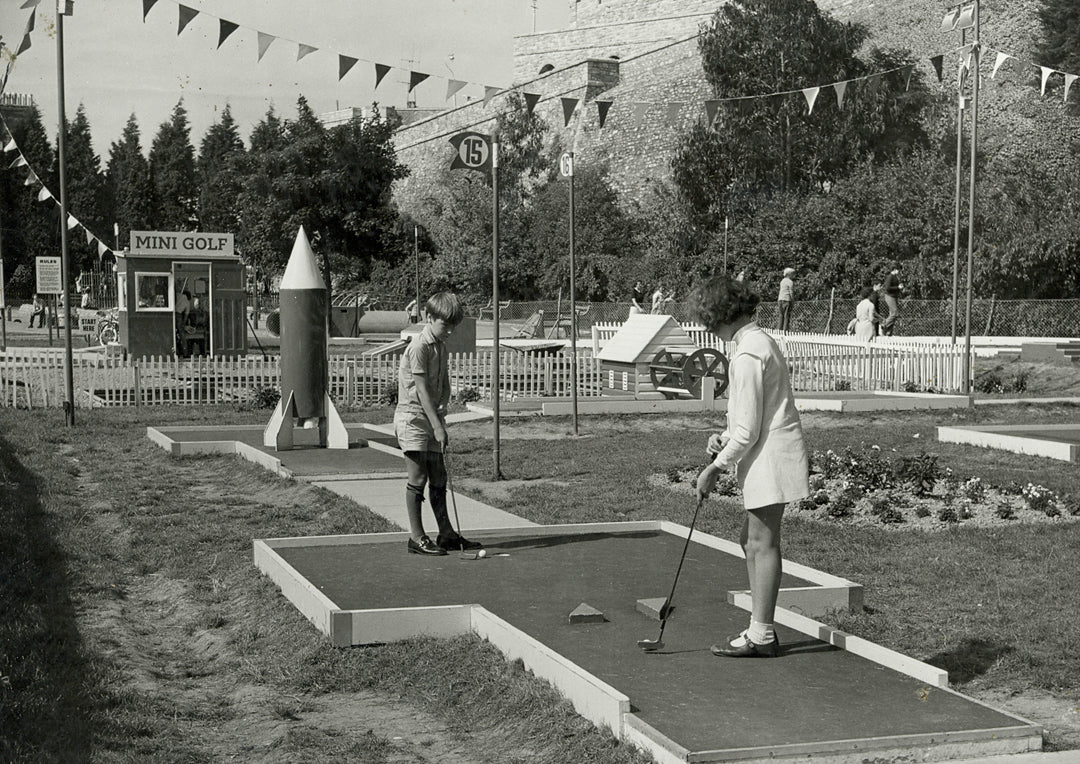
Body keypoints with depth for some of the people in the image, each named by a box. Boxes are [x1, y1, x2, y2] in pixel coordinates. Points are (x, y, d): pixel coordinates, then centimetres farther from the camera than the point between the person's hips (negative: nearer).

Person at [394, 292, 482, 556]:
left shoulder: (441, 346, 11)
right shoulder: (418, 347, -16)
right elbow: (422, 390, -19)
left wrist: (443, 406, -2)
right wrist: (438, 426, -21)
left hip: (432, 417, 8)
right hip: (412, 417, -8)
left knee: (438, 479, 10)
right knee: (417, 479, -6)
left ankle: (446, 534, 16)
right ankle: (417, 538, -1)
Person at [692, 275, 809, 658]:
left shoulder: (748, 355, -18)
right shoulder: (760, 341, 14)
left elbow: (748, 430, -18)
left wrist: (715, 468, -9)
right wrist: (725, 437, 8)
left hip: (770, 455, -10)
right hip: (770, 454, 10)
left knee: (762, 542, -3)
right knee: (752, 541, 14)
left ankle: (761, 635, 4)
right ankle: (761, 627, 19)